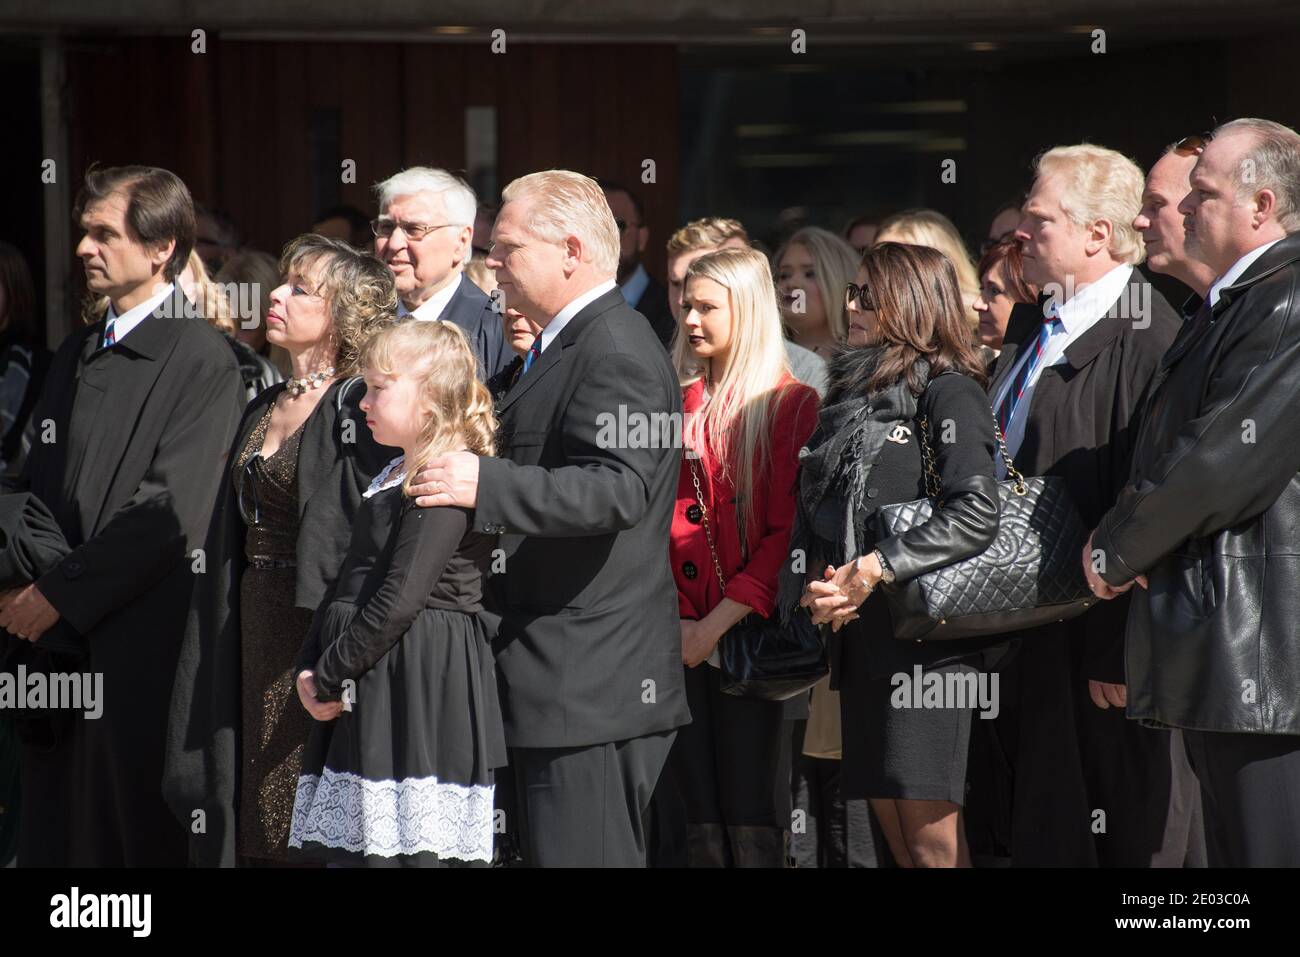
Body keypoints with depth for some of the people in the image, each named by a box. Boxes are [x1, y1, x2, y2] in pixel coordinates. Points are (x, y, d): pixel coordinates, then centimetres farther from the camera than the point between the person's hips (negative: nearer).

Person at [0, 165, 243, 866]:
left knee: (145, 838, 0)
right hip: (59, 647, 7)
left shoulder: (202, 360, -8)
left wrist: (59, 594, -13)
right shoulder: (75, 355, 16)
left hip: (139, 647, -7)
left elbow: (171, 512, -15)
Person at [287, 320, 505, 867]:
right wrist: (310, 668, 6)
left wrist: (328, 677, -13)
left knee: (411, 848, -11)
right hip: (362, 693, 10)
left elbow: (400, 600, -18)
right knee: (353, 850, 8)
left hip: (421, 693, -10)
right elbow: (349, 583, 20)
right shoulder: (392, 478, 19)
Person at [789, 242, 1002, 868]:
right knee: (894, 832, 7)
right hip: (861, 635, 8)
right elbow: (816, 517, 19)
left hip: (923, 633, -8)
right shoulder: (852, 394, 19)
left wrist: (875, 569, -19)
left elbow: (976, 513, -18)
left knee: (931, 837, -9)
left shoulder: (946, 390, -5)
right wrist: (817, 587, -1)